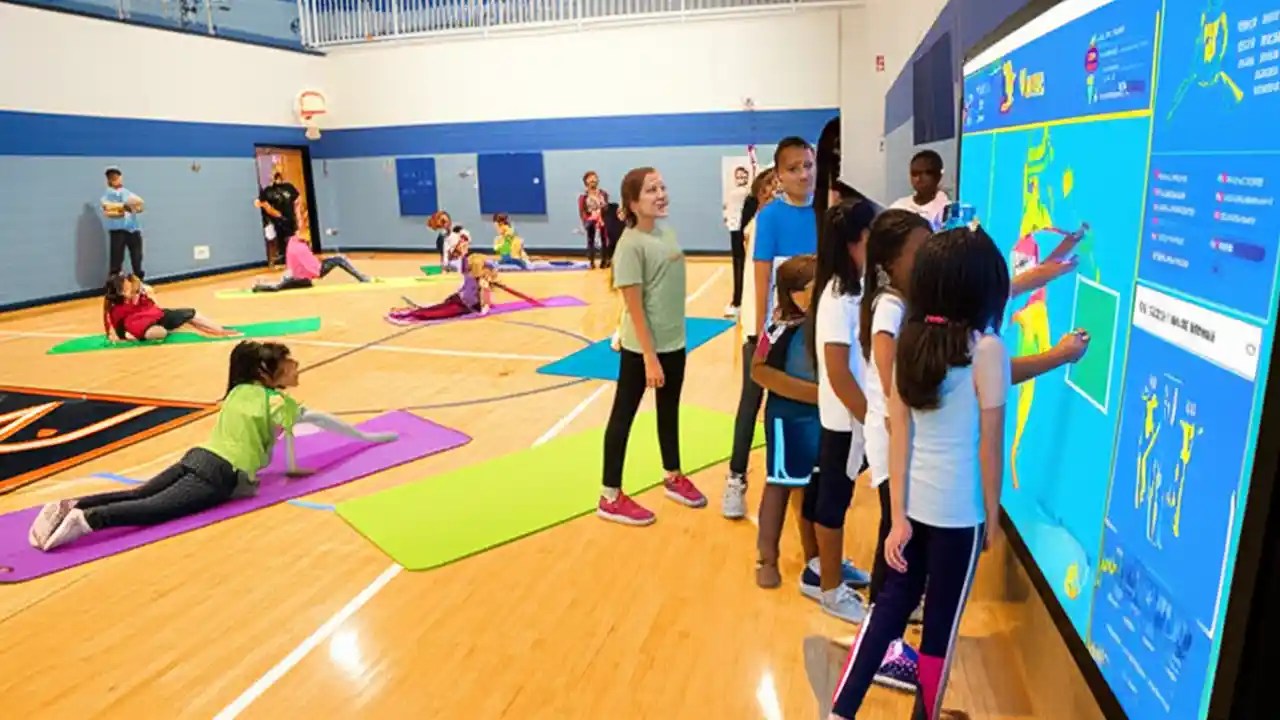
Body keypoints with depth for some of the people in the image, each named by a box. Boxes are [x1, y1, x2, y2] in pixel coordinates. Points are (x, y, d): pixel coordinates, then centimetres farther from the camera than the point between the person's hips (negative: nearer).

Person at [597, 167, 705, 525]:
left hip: (674, 342, 8)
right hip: (642, 348, -8)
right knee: (623, 415, 4)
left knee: (669, 411, 20)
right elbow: (633, 306, -19)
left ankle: (674, 477, 39)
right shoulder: (630, 245, -17)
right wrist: (649, 356, -20)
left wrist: (665, 349, 14)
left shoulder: (667, 233, 5)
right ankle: (610, 497, 16)